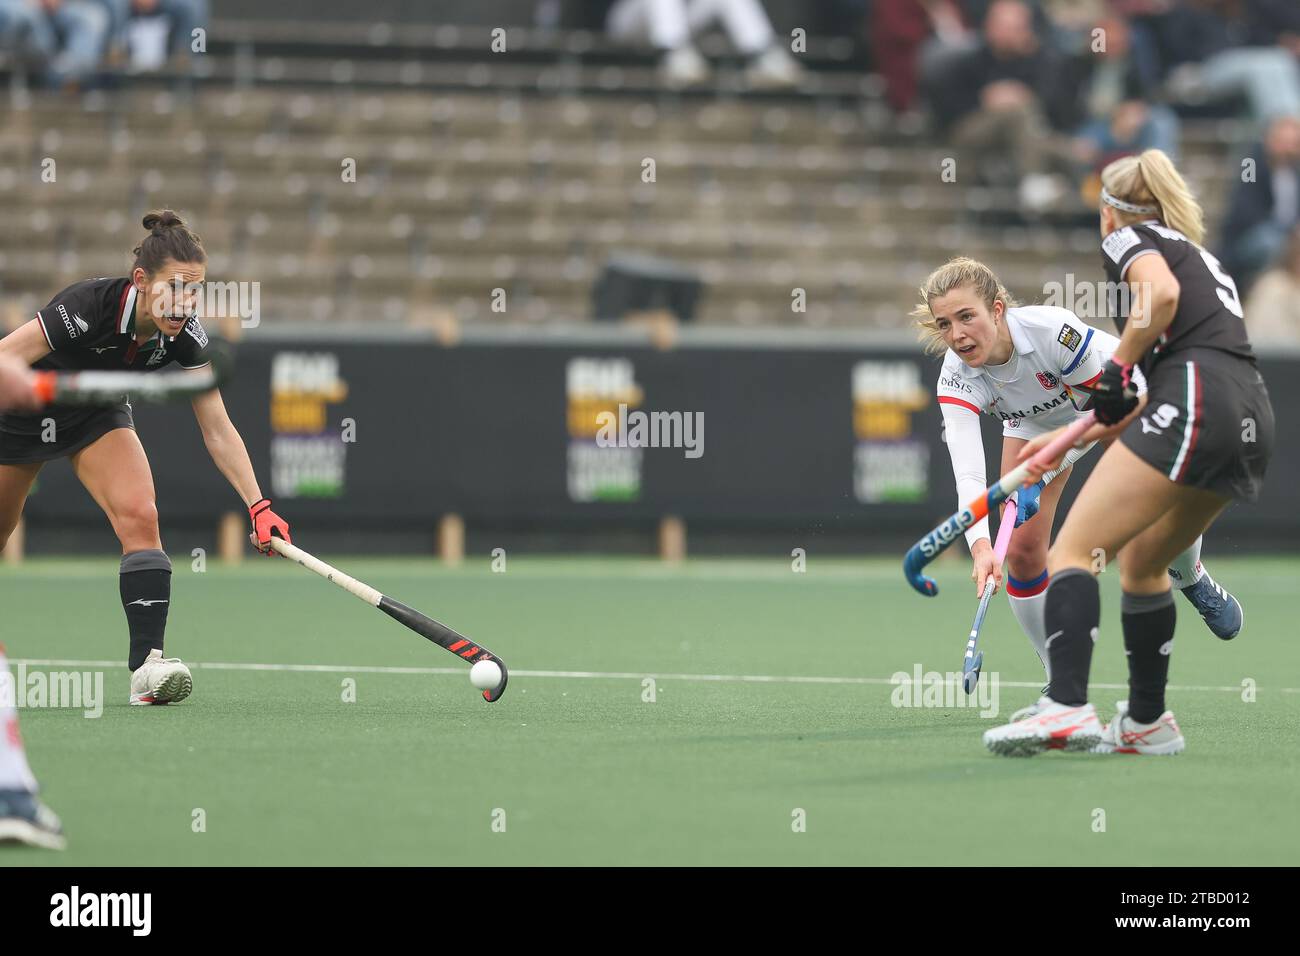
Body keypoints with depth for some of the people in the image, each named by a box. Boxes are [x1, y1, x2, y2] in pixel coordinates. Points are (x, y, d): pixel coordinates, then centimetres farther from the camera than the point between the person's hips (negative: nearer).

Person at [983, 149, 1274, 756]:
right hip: (1254, 419, 8)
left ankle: (1067, 707, -27)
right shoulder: (1198, 256, 33)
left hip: (1194, 403, -8)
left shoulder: (1128, 237, 10)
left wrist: (1118, 369, -3)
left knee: (1072, 552, -9)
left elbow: (1161, 293, -15)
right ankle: (1148, 722, 23)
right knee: (1140, 563, 24)